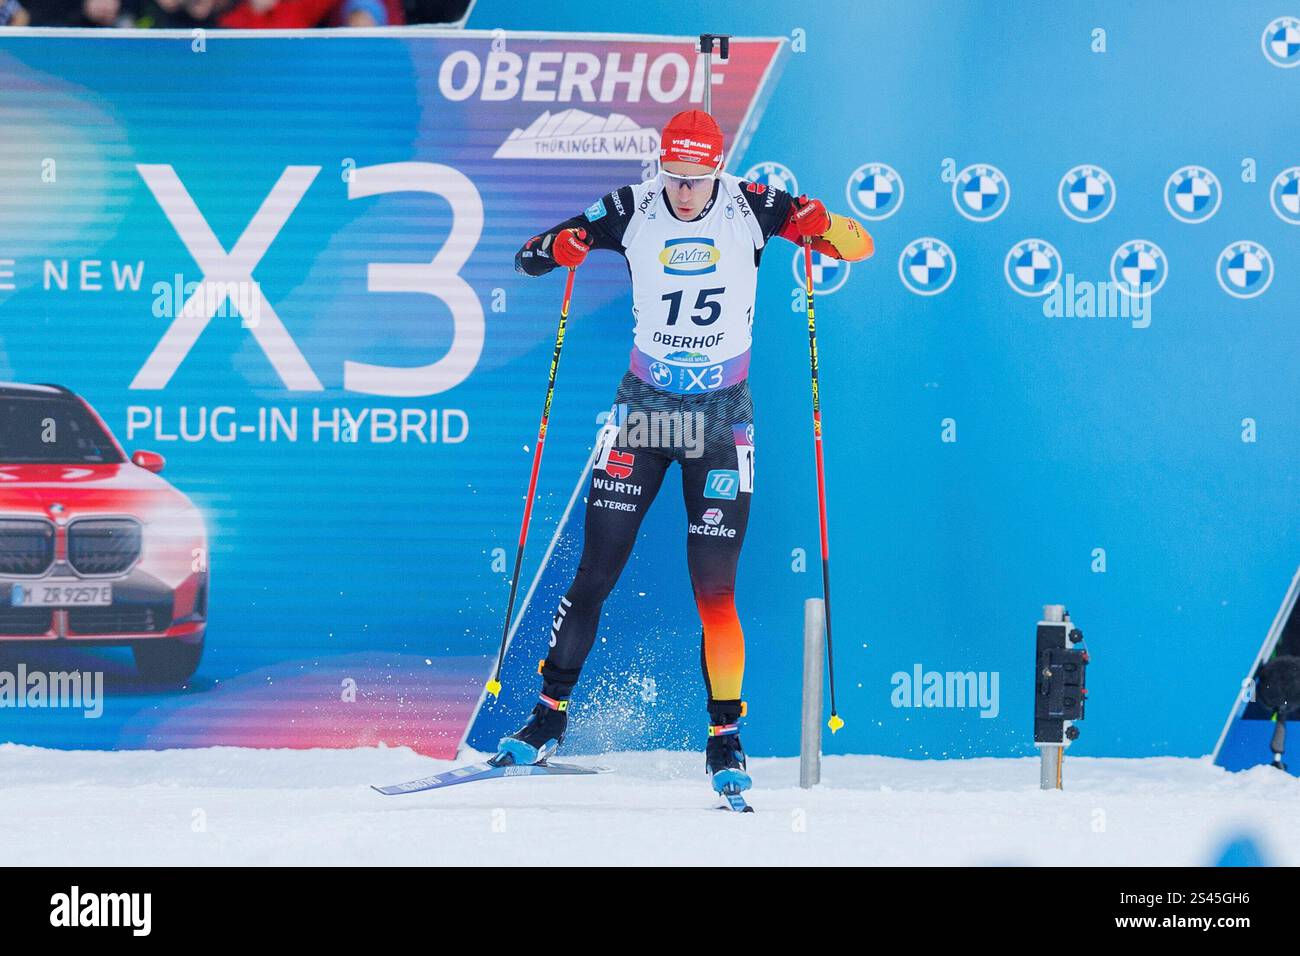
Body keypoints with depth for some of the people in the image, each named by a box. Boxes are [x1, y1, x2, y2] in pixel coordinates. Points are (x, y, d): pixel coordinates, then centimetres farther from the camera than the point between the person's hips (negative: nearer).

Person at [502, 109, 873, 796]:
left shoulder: (750, 209, -10)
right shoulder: (632, 212, -8)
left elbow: (859, 247, -8)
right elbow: (528, 257, -2)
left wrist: (819, 225, -30)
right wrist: (560, 247, -25)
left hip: (721, 414, -1)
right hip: (644, 404, 1)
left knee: (714, 590, -5)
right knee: (595, 575, 1)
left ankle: (724, 738, 6)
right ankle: (550, 716, 14)